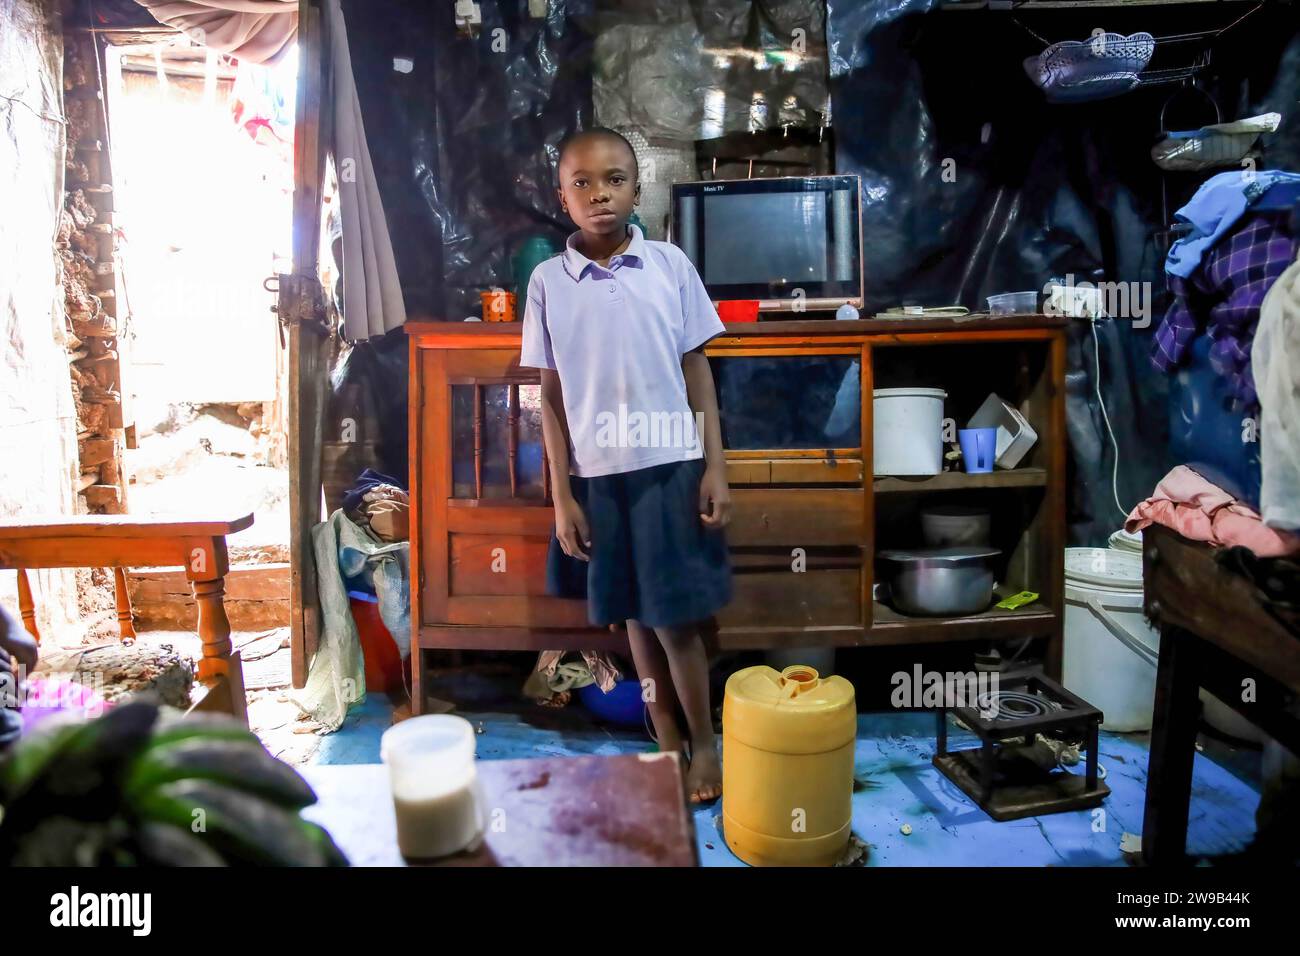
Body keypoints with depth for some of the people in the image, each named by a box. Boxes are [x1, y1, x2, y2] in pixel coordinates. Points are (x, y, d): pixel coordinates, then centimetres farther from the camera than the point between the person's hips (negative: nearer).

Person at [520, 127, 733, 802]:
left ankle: (704, 745, 25)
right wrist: (561, 495, -1)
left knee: (674, 618, 2)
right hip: (598, 476, 1)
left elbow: (698, 374, 2)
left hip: (671, 469, -1)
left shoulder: (670, 265, 0)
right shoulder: (548, 280, 1)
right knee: (635, 620, 11)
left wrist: (715, 468, -3)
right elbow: (551, 397, 3)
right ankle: (668, 748, 29)